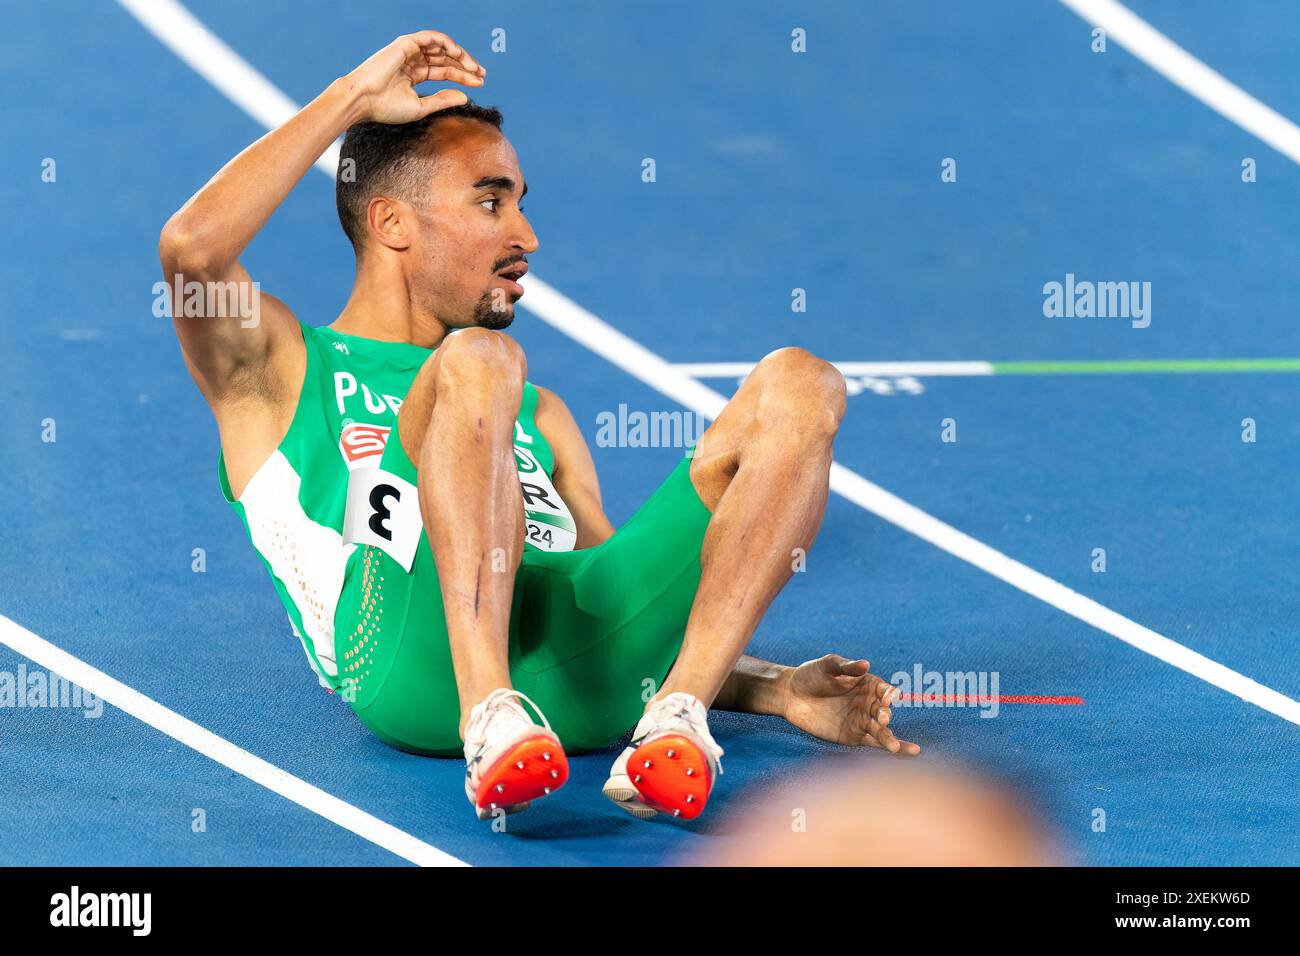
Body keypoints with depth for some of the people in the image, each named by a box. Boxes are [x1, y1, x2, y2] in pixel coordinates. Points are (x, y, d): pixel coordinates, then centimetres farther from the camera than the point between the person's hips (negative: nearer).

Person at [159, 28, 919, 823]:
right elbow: (192, 246, 2)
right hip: (415, 661, -5)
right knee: (477, 360, -27)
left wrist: (781, 690, 12)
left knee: (799, 385, -7)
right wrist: (352, 98, 8)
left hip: (580, 679, 5)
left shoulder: (540, 418, 39)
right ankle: (489, 724, -43)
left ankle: (676, 720, -27)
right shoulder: (282, 368, 24)